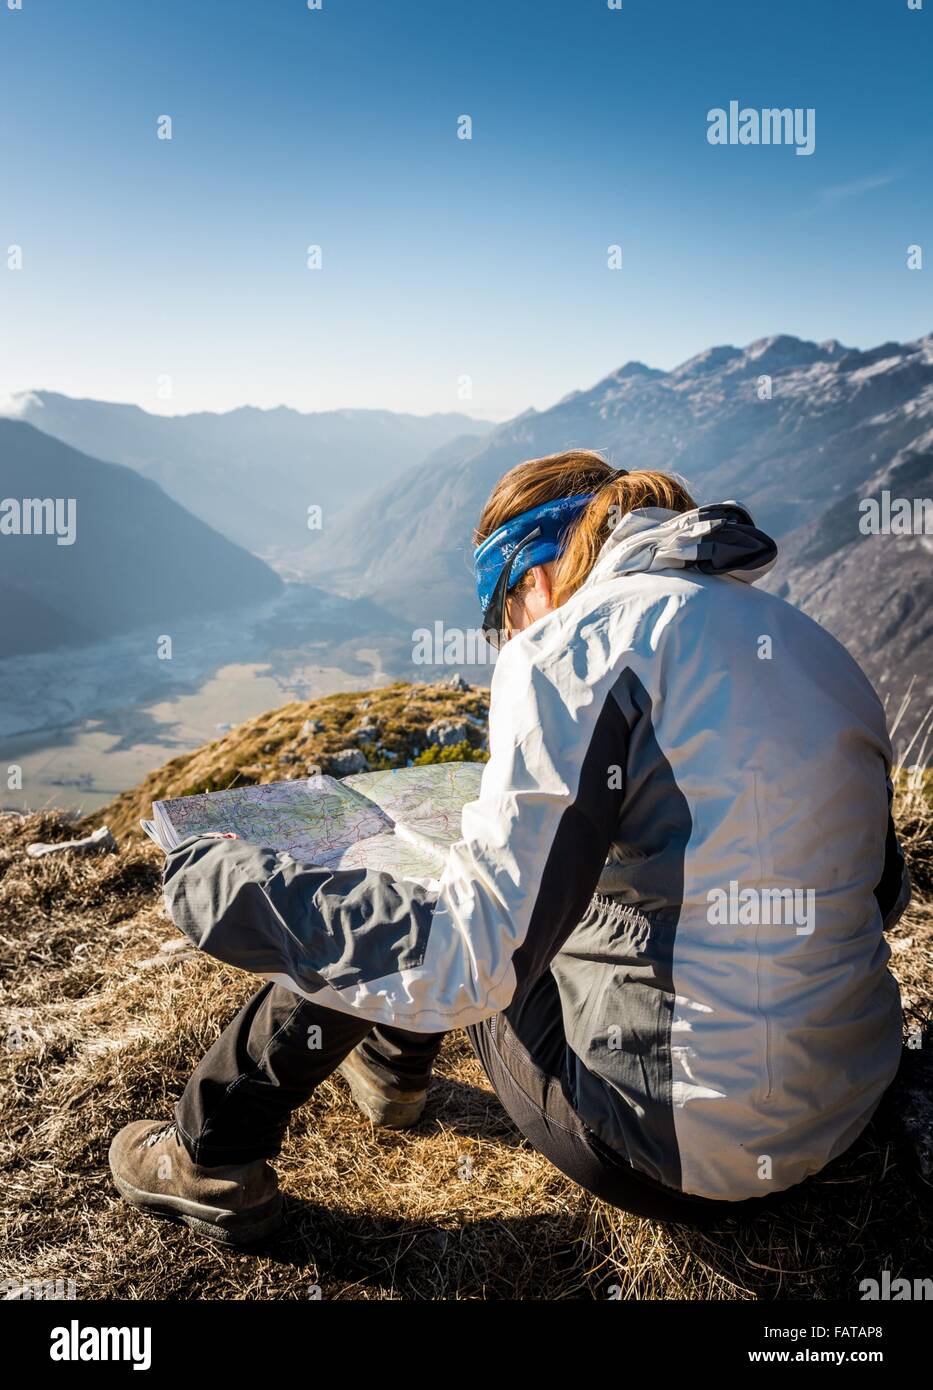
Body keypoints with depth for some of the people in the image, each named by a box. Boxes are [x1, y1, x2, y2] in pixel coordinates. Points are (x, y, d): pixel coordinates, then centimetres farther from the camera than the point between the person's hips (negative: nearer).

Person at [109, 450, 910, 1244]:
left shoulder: (582, 634, -16)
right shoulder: (807, 640, 7)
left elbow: (467, 962, -22)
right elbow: (884, 894, 16)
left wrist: (219, 886, -10)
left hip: (686, 1152, -8)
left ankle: (216, 1162, 24)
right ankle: (390, 1061, 46)